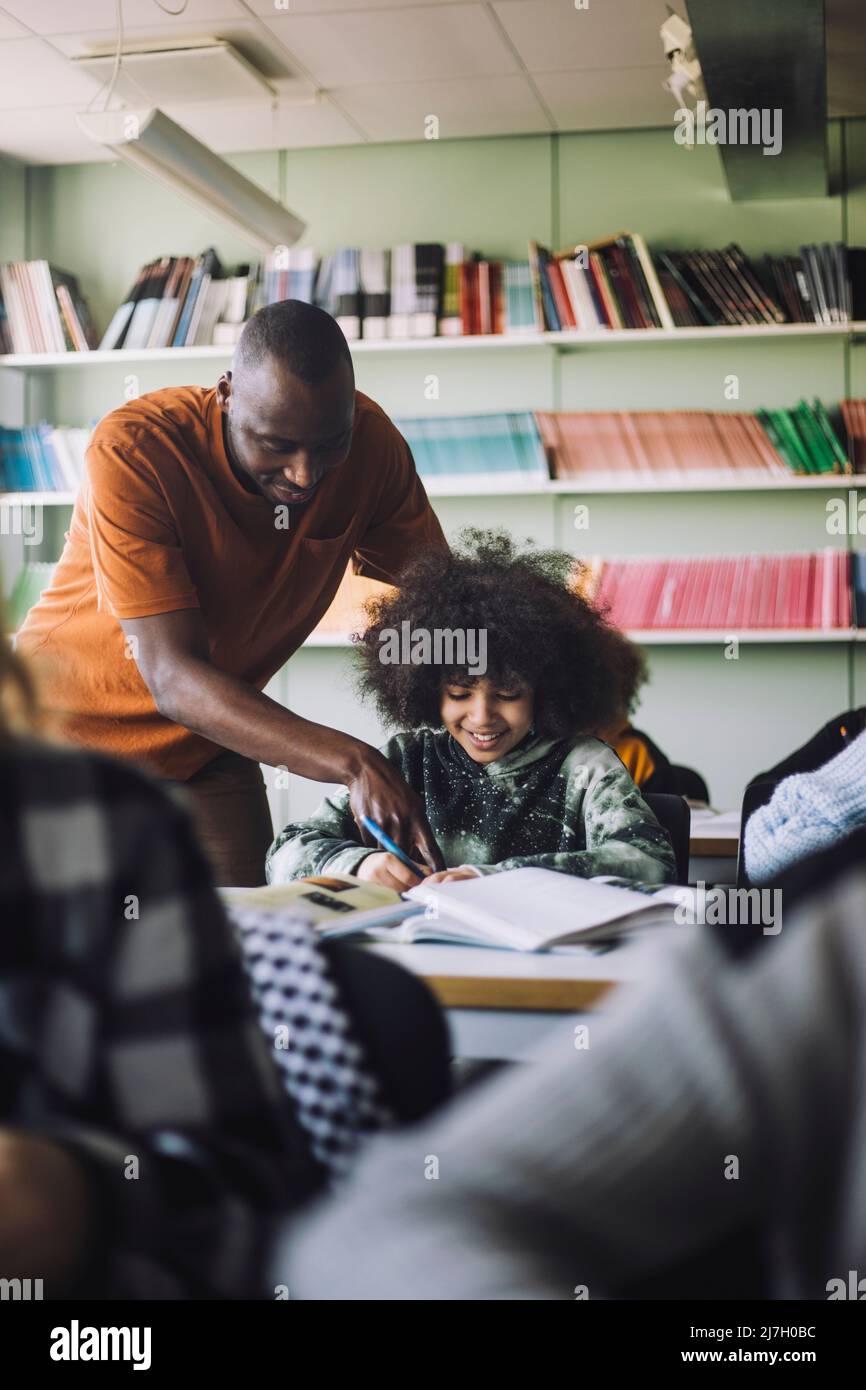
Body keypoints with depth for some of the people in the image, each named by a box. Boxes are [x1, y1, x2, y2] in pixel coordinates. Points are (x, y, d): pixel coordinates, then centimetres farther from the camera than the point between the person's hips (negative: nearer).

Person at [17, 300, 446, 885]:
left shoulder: (370, 439, -16)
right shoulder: (132, 450, -29)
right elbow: (174, 677, -35)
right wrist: (353, 761, -45)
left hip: (209, 750, 3)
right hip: (76, 728, -3)